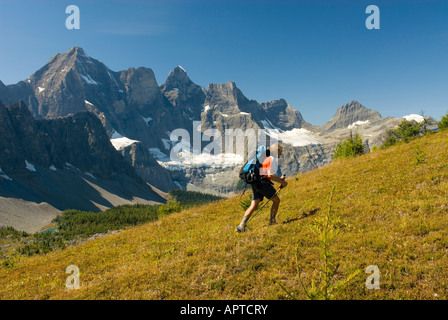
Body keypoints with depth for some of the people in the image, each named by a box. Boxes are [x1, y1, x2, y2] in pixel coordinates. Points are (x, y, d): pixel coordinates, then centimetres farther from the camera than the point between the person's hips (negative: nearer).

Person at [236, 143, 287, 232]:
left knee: (254, 205, 1)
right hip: (262, 183, -9)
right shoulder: (273, 159, -3)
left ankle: (241, 226, -6)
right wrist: (282, 182, -7)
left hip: (256, 183, 9)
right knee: (276, 200, 6)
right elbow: (270, 175, -16)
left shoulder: (267, 159, 28)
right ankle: (272, 221, 9)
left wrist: (279, 178, 21)